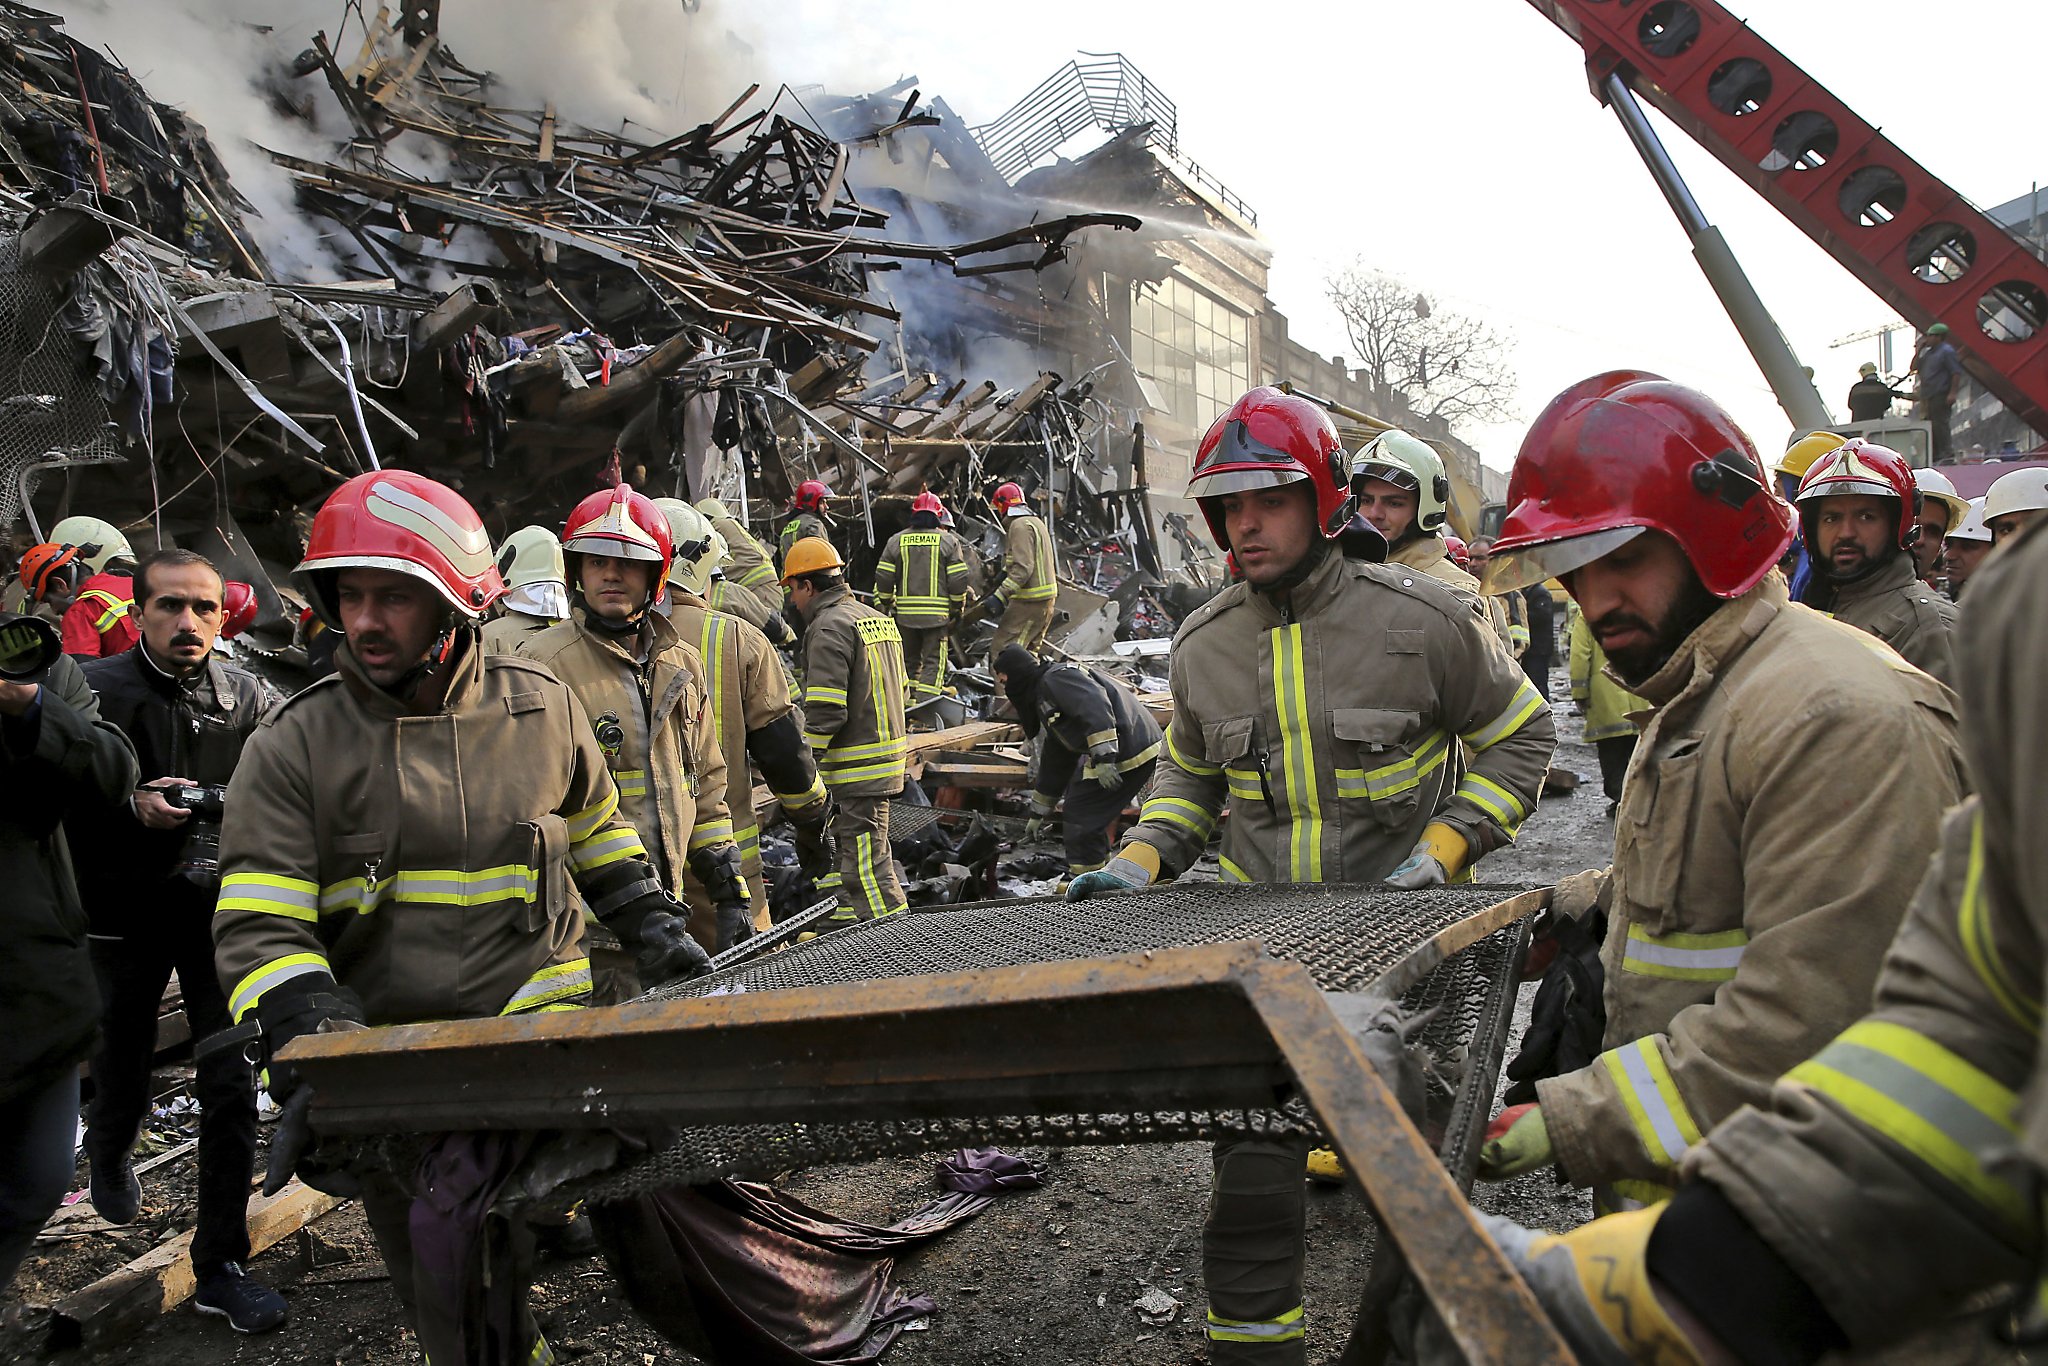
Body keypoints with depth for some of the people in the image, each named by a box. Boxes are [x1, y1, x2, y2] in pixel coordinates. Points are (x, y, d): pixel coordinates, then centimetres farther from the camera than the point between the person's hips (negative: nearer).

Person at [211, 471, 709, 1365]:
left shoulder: (544, 710, 4)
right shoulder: (293, 748, -1)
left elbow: (596, 831, 20)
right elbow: (258, 927, -7)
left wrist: (650, 925, 14)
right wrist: (312, 1039, -22)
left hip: (535, 1045, 0)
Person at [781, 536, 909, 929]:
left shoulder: (828, 628, -13)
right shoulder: (879, 619, 16)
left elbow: (825, 710, -20)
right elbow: (898, 691, 22)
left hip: (855, 770, -10)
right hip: (885, 758, 10)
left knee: (867, 866, -7)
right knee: (849, 856, 21)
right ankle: (845, 921, 31)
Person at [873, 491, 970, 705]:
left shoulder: (896, 541, 6)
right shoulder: (948, 541, 0)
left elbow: (883, 577, 5)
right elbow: (958, 580, -2)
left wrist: (885, 604, 17)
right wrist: (958, 608, 9)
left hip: (905, 613, 3)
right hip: (937, 613, -3)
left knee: (909, 660, 15)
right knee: (933, 662, 0)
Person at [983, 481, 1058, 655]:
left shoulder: (1020, 526, -14)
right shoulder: (1036, 522, 19)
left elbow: (1022, 569, -24)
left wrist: (1000, 596, -28)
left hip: (1029, 602, -10)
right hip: (1045, 599, 10)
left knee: (1001, 651, -11)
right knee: (1029, 650, 17)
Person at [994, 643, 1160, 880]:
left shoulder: (1056, 677, -7)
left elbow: (1096, 706, -25)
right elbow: (1054, 763, 31)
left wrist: (1103, 757, -30)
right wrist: (1038, 813, 34)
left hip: (1127, 751, -11)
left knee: (1081, 823, -4)